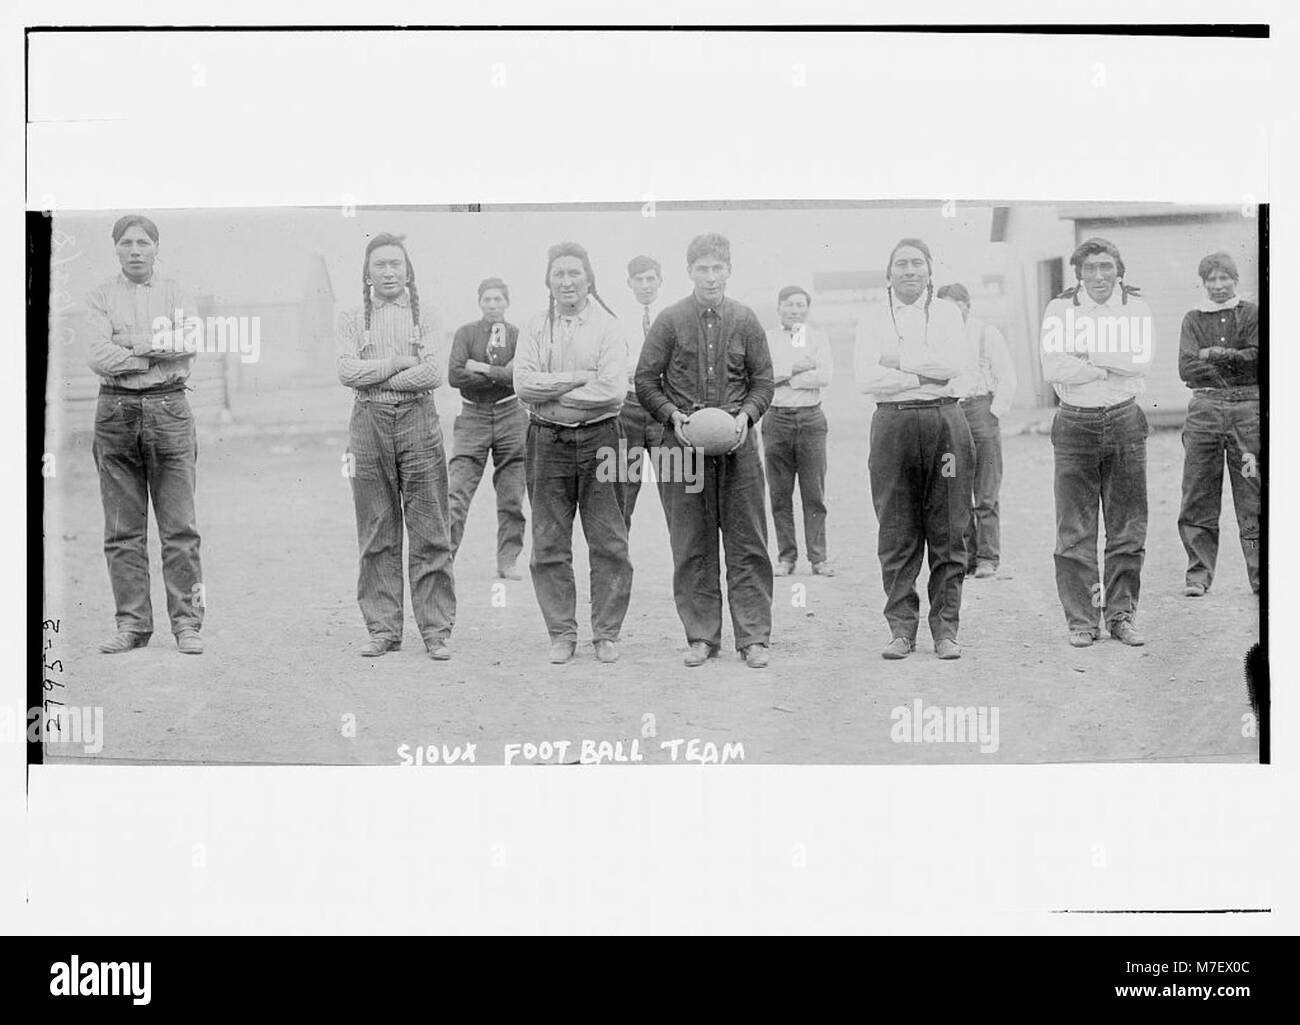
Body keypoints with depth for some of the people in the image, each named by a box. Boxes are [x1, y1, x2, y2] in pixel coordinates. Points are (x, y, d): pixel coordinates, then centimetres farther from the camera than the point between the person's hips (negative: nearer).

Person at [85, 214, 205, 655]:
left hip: (169, 409, -1)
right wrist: (160, 351, -7)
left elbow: (189, 342, -9)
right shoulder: (100, 298, 8)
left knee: (180, 527, -3)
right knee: (122, 530, 3)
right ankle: (132, 624, 9)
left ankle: (187, 623, 1)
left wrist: (129, 343, -9)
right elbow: (98, 358, -7)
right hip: (116, 411, 1)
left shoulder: (177, 295, 10)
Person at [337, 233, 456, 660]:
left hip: (418, 421, -1)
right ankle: (382, 630, 11)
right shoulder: (352, 319, 10)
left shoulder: (423, 318, 9)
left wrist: (373, 377, -7)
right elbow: (347, 371, -4)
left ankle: (436, 631, 2)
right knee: (376, 536, 4)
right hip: (369, 425, 1)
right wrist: (400, 362, -6)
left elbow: (433, 374, -6)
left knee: (429, 534, -3)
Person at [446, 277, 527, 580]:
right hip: (473, 418, -1)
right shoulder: (465, 333, 4)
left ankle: (507, 561, 12)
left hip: (510, 418, 1)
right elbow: (454, 376, -10)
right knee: (457, 494, -9)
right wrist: (501, 375, -9)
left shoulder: (517, 336, 5)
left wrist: (481, 368, -10)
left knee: (511, 498, 4)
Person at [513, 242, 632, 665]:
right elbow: (524, 384, -5)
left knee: (608, 543, 0)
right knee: (550, 545, 5)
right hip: (547, 440, 2)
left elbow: (613, 390, -11)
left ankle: (607, 633, 9)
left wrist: (551, 390, -10)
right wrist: (580, 379, -12)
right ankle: (562, 634, 14)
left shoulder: (607, 328, 1)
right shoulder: (534, 328, 8)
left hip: (599, 439, -2)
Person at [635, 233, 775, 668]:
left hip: (737, 441, 1)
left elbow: (763, 381, 9)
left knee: (747, 543, 0)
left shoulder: (745, 321, 5)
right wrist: (673, 415, -10)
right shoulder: (670, 321, 2)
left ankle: (753, 636, 5)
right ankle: (701, 636, 12)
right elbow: (645, 380, 4)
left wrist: (745, 415, -8)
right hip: (685, 441, 0)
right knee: (692, 547, 4)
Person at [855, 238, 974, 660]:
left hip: (944, 423, 0)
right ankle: (901, 628, 7)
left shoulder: (947, 313, 12)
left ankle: (946, 628, 6)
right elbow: (866, 378, -4)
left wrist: (900, 361, -6)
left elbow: (957, 364, -5)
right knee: (897, 533, 0)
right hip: (892, 424, 0)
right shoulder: (873, 319, 10)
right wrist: (926, 377, -8)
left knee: (948, 530, 0)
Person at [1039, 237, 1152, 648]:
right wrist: (1111, 367, -12)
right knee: (1074, 532, -1)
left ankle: (1121, 615, 15)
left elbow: (1141, 362, -11)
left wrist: (1085, 354, -13)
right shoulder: (1059, 309, 0)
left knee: (1128, 529, 5)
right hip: (1075, 425, -1)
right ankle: (1081, 621, 6)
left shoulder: (1135, 308, 5)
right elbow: (1052, 369, -12)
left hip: (1125, 424, 1)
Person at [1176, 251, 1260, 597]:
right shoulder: (1193, 319, 10)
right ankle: (1199, 576, 8)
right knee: (1197, 500, 0)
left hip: (1247, 409, -1)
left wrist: (1212, 355, -8)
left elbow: (1257, 358, -7)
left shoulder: (1252, 315, 7)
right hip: (1204, 409, 1)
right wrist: (1234, 362, -8)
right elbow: (1187, 368, -3)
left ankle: (1260, 575, 6)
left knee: (1253, 497, 0)